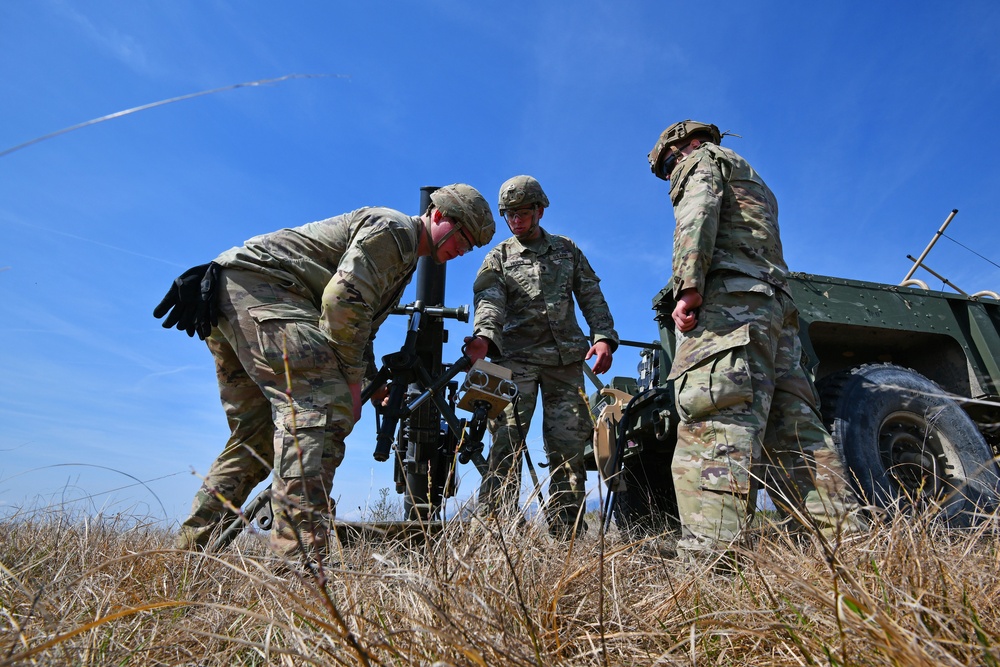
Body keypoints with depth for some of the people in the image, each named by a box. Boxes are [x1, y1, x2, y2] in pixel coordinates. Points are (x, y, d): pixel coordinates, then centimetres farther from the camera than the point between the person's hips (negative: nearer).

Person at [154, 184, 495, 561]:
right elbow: (344, 300, -21)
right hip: (256, 284, -11)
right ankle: (299, 561, -31)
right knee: (321, 405, -25)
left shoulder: (403, 260, 25)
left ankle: (189, 553, 21)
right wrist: (351, 379, -16)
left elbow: (360, 323, 27)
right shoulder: (394, 228, -8)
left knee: (257, 433, 12)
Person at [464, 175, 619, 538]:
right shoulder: (498, 257, 11)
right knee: (506, 443, -12)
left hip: (566, 361, 2)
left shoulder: (567, 250, 18)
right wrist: (484, 335, -28)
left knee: (569, 447, 2)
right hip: (515, 358, -2)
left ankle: (567, 534, 11)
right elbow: (489, 302, -7)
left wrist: (603, 337, -3)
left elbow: (592, 297, 14)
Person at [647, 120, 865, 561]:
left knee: (713, 427, -24)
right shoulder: (754, 182, 42)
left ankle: (709, 564, -34)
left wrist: (688, 286, -21)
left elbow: (697, 213, -8)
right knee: (794, 433, 3)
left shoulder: (701, 159, 15)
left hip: (728, 298, -9)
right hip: (776, 305, 9)